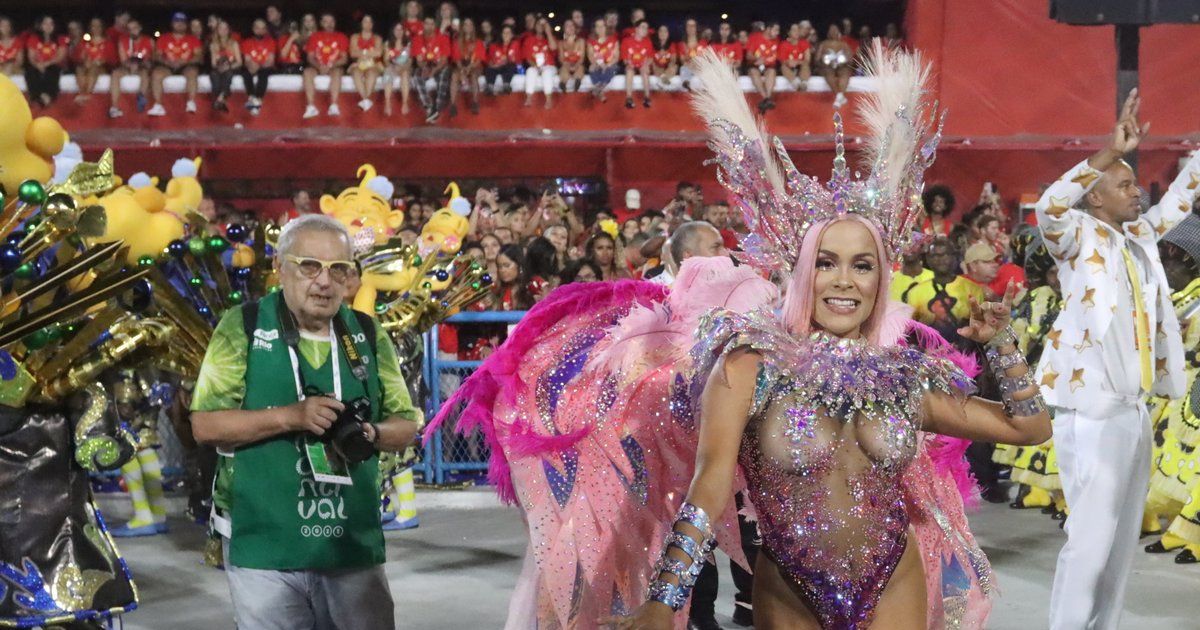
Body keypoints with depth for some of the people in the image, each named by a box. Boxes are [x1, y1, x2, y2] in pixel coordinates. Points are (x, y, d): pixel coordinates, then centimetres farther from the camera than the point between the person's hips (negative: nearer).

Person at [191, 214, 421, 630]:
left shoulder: (369, 335, 7)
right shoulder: (242, 328, -3)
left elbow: (406, 426, 10)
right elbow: (206, 424, -9)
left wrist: (371, 434, -12)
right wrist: (291, 416, -21)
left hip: (354, 547, 3)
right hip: (262, 548, -3)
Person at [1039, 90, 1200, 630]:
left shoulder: (1139, 236, 13)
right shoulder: (1079, 237, -6)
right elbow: (1050, 207, -26)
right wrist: (1109, 153, -32)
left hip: (1135, 408, 8)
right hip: (1092, 410, -8)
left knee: (1123, 539, 11)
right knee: (1091, 539, -8)